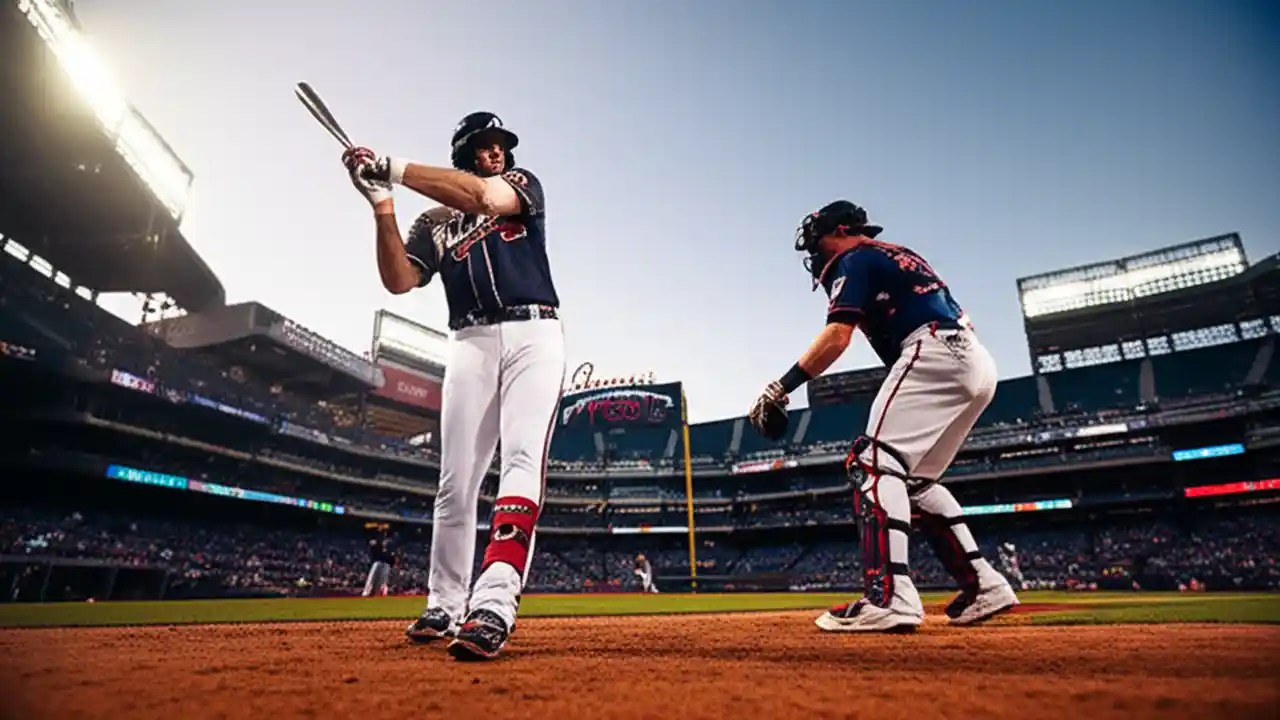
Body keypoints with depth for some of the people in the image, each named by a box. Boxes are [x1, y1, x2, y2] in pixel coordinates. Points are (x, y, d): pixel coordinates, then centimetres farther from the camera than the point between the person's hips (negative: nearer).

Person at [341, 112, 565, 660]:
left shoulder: (523, 184, 14)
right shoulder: (434, 222, 19)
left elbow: (487, 196, -10)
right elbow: (399, 281, 4)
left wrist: (393, 168, -9)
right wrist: (382, 204, -5)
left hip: (534, 334, -2)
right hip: (472, 343, 3)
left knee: (523, 459, -21)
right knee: (455, 481, 0)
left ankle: (494, 606, -31)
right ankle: (444, 607, 11)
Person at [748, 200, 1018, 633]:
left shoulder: (855, 261, 4)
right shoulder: (901, 257, 31)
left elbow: (836, 337, -10)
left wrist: (781, 387, -11)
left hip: (936, 354, -9)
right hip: (977, 363, 9)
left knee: (875, 463, -16)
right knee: (916, 479, 15)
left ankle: (888, 597, -28)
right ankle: (983, 585, 12)